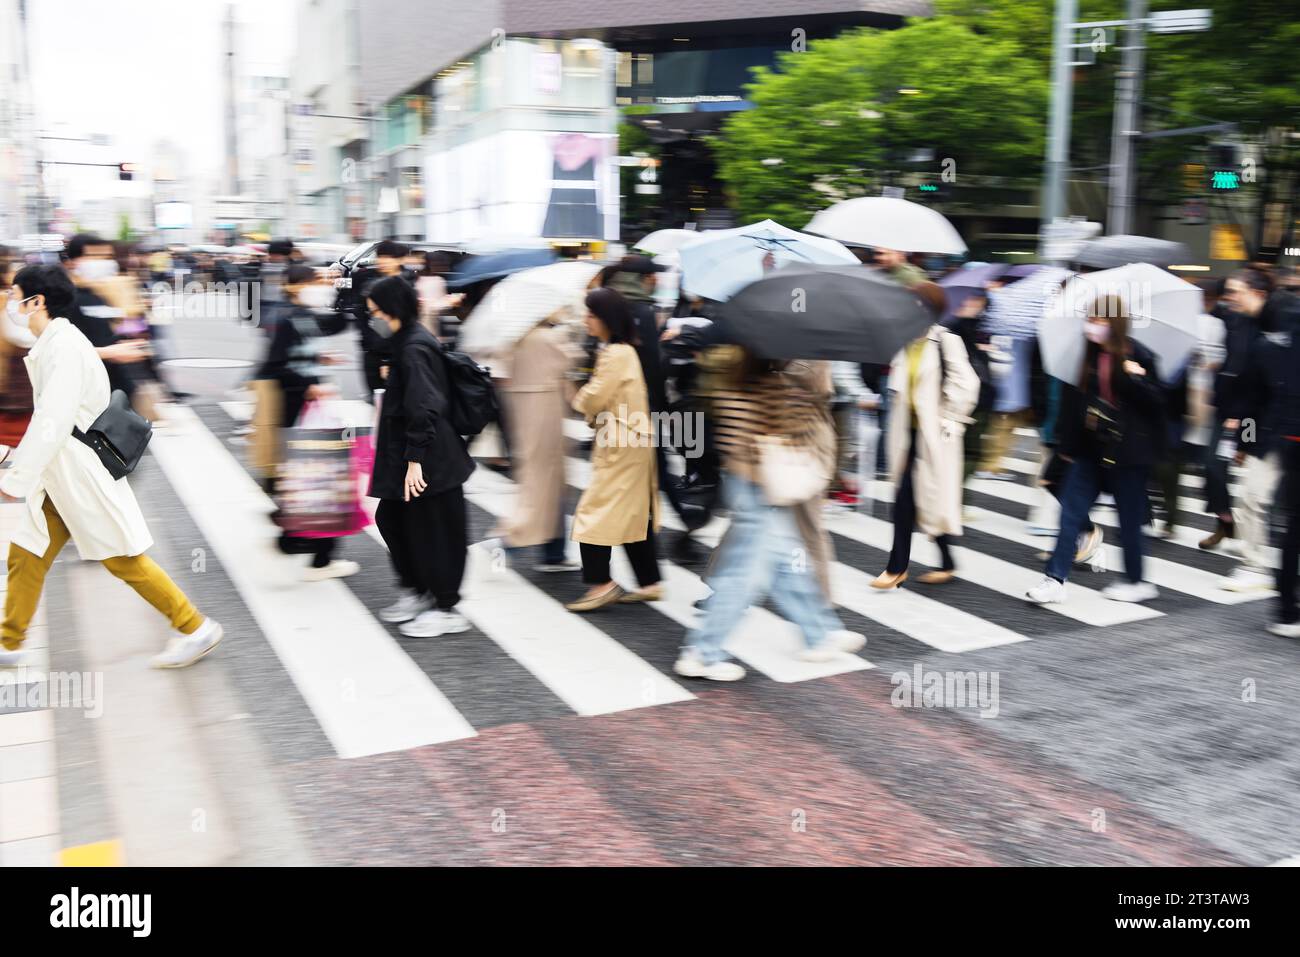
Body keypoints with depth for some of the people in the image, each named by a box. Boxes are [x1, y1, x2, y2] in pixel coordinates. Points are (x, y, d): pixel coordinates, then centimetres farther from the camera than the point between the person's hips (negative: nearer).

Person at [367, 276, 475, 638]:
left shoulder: (414, 349, -19)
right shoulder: (408, 342, 12)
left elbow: (422, 407, -25)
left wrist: (414, 460, -27)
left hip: (429, 460, -10)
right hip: (417, 454, 10)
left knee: (430, 533, 0)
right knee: (390, 519, 19)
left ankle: (446, 608, 14)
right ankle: (416, 592, 32)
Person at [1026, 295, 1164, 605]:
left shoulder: (1137, 356, -9)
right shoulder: (1086, 354, 4)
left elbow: (1157, 400, -12)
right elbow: (1072, 399, 8)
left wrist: (1133, 378, -27)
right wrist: (1066, 444, 9)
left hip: (1126, 451, -5)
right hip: (1089, 448, 5)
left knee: (1129, 518, 8)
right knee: (1071, 512, 1)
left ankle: (1136, 582, 23)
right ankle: (1055, 579, 3)